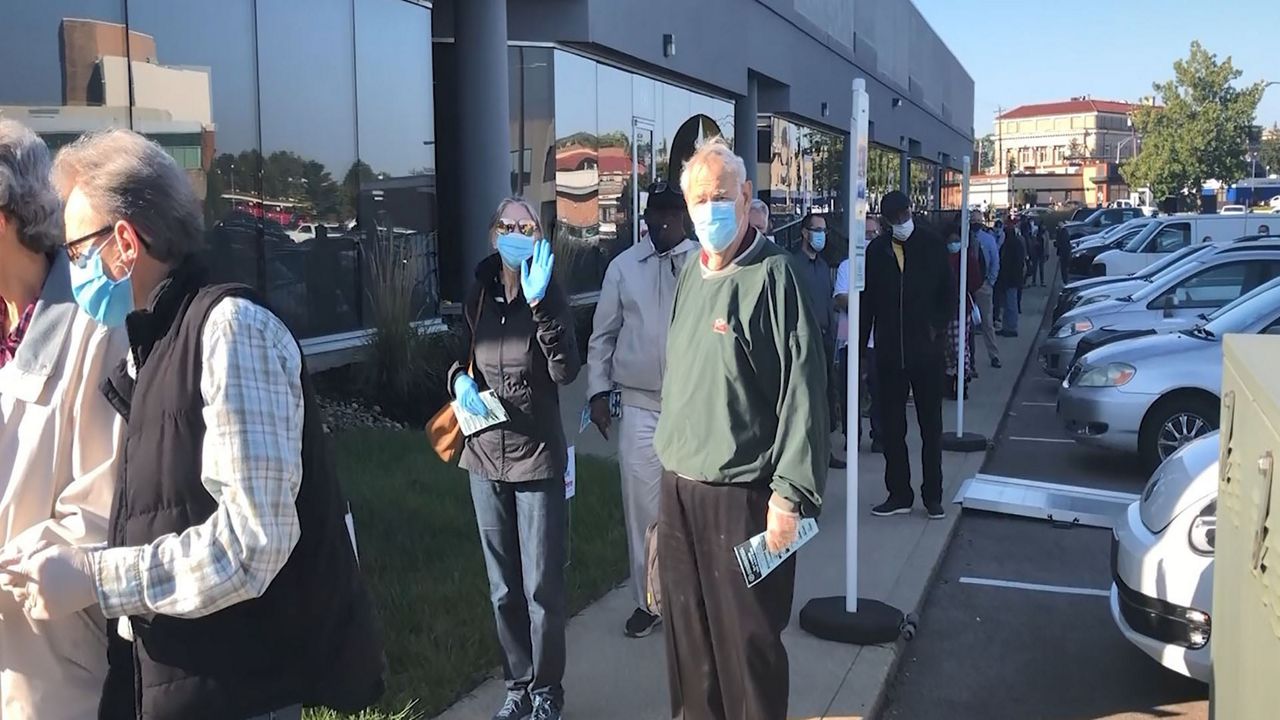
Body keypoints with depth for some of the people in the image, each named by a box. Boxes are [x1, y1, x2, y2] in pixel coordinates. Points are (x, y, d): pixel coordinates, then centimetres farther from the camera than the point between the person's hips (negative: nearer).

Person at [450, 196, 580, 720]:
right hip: (486, 458, 4)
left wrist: (539, 304, -31)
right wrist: (459, 379, -5)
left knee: (542, 587, 3)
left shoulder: (551, 294, -8)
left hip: (537, 459, -4)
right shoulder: (478, 294, 4)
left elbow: (566, 371, -22)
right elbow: (459, 355, 18)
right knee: (503, 588, 14)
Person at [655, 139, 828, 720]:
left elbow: (803, 388, -16)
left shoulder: (773, 274, -11)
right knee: (687, 631, 16)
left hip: (741, 492, -6)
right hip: (679, 486, 7)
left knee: (747, 637, 5)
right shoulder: (690, 276, 11)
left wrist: (791, 493, -18)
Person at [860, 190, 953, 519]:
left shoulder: (933, 246, 1)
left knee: (931, 426, 7)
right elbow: (868, 302, 6)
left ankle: (933, 495, 16)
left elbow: (948, 294, 5)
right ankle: (899, 494, 17)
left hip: (926, 352, -1)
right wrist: (860, 345, 2)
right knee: (891, 427, 7)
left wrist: (938, 328, -8)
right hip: (889, 353, 2)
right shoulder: (877, 250, 4)